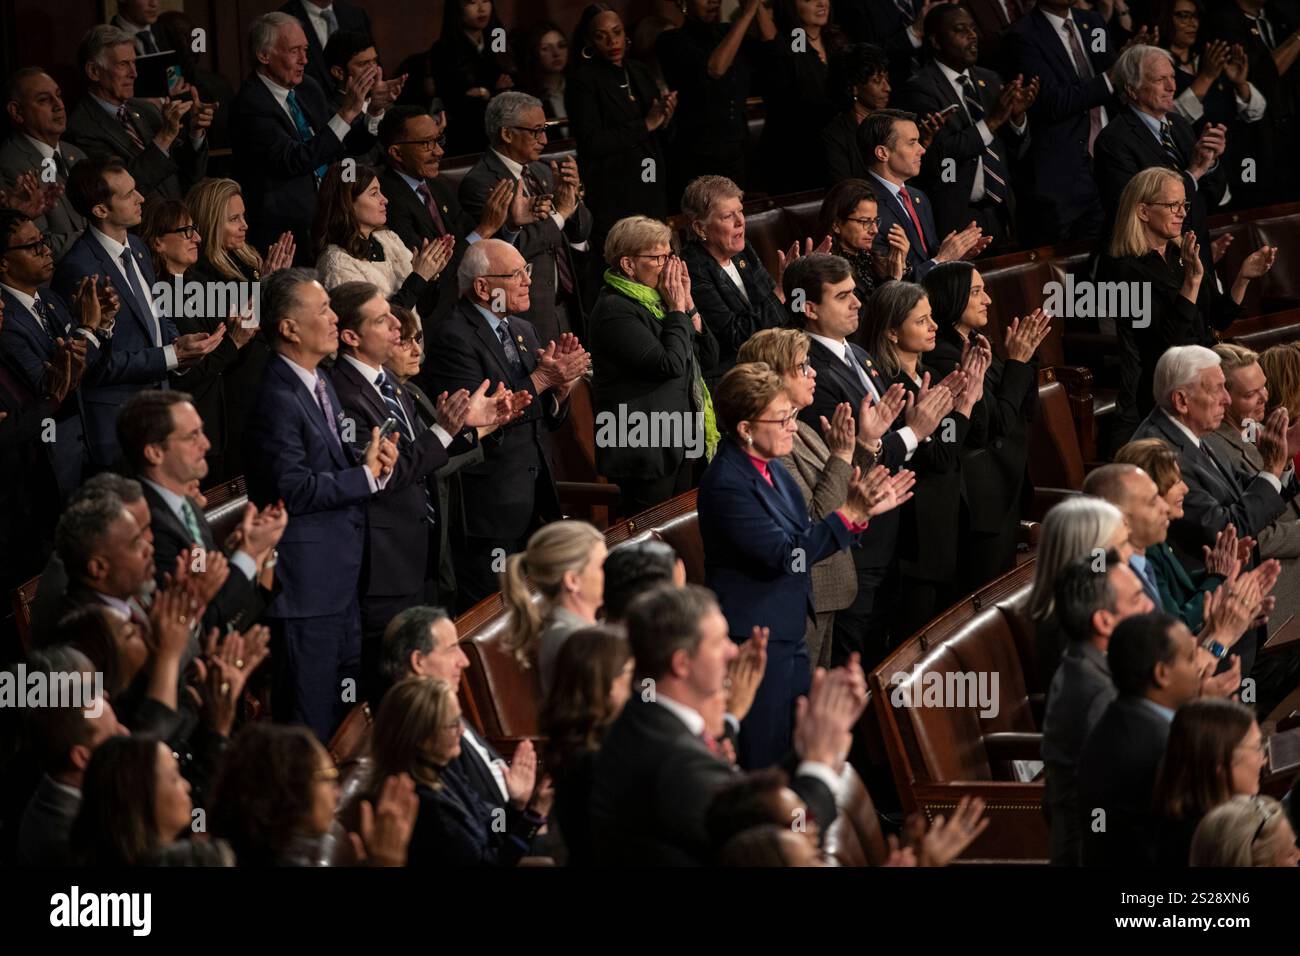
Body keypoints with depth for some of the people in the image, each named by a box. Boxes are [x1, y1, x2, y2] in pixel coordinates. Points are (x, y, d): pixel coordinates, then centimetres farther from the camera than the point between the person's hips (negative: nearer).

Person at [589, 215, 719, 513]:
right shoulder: (615, 310, -15)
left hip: (679, 443, 9)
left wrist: (688, 304, 2)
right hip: (645, 449, -9)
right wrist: (677, 309, -12)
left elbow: (709, 359, 12)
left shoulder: (656, 300, 13)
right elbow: (670, 364, -23)